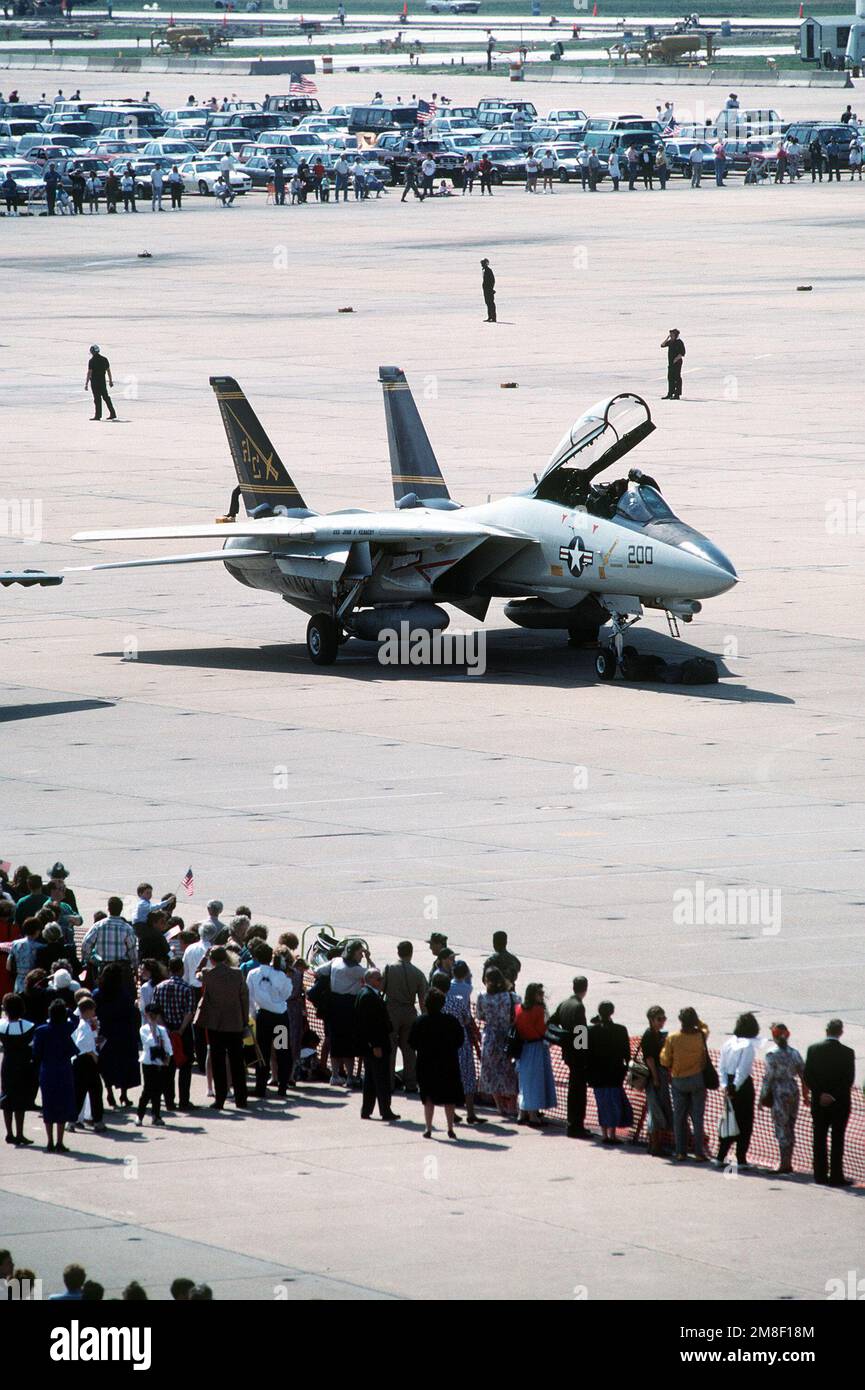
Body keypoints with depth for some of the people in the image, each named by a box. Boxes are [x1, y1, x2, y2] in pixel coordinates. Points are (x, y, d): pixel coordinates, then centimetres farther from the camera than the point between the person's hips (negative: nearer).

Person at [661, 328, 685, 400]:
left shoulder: (679, 342, -10)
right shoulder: (670, 342, 13)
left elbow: (682, 353, -14)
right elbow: (662, 345, 12)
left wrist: (676, 359, -20)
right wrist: (667, 338, 2)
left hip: (677, 362, -8)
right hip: (671, 363, 8)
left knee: (677, 379, -6)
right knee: (670, 378, 9)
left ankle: (677, 395, -4)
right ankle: (670, 394, 15)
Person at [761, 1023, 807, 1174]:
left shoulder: (772, 1053, -10)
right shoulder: (794, 1053, 5)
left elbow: (768, 1076, -12)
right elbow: (803, 1074, 7)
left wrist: (763, 1096, -4)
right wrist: (805, 1095, 16)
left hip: (779, 1092, -5)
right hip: (794, 1090, 5)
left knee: (781, 1129, -2)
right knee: (790, 1128, 12)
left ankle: (784, 1163, -4)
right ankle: (788, 1163, 16)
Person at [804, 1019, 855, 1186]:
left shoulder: (813, 1049, -3)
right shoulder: (847, 1053, -9)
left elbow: (808, 1077, -6)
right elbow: (849, 1080, -12)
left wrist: (821, 1094, -8)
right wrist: (835, 1096, -11)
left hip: (819, 1103, 2)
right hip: (840, 1104, -2)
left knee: (819, 1139, 10)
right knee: (837, 1140, 3)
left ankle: (820, 1174, 12)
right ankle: (836, 1176, 1)